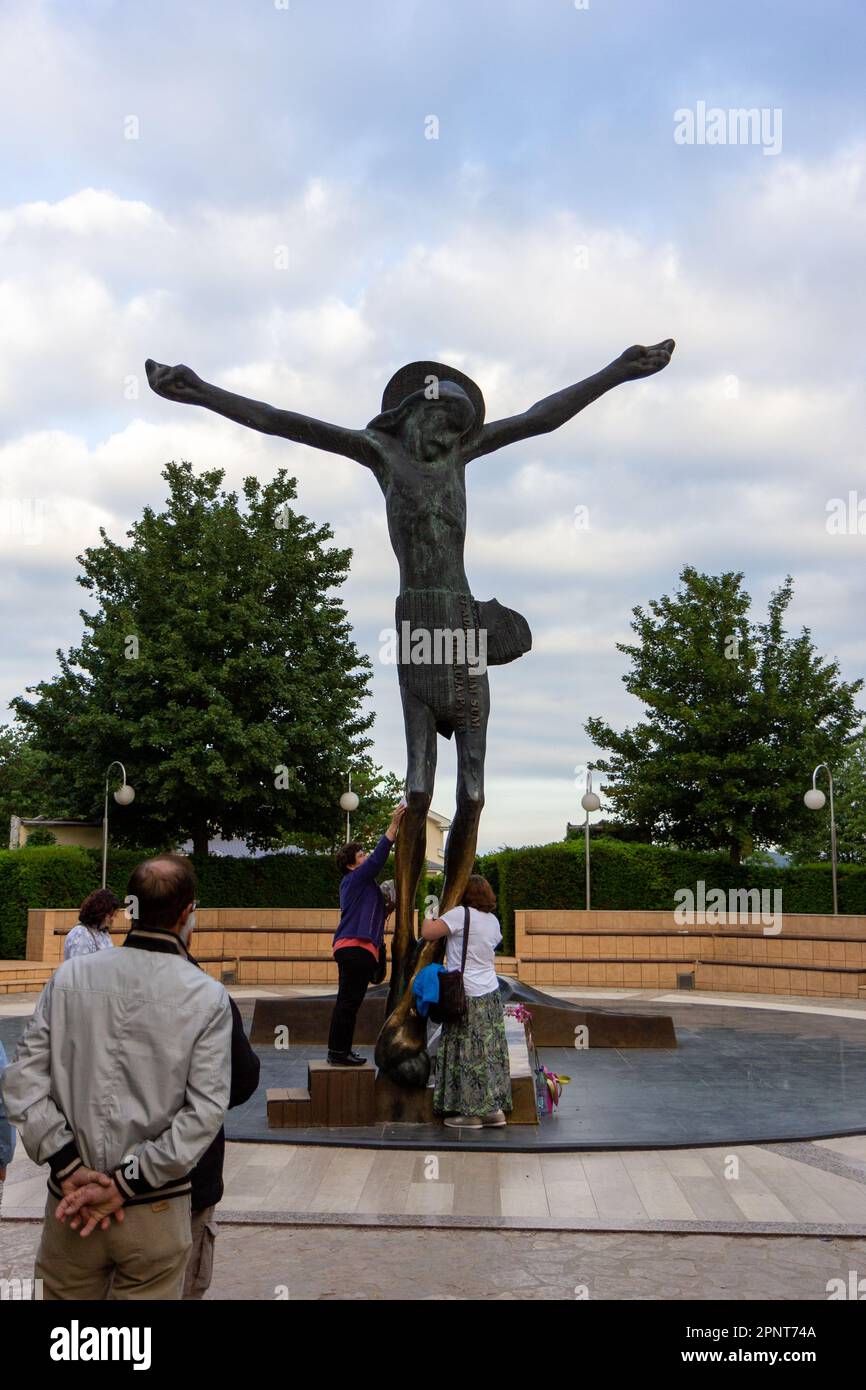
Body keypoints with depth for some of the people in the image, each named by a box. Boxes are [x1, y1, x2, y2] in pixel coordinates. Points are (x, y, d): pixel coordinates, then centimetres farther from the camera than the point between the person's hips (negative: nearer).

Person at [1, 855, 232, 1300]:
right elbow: (205, 1110, -13)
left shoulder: (69, 976, -2)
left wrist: (68, 1168, -7)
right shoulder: (208, 997, -7)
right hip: (155, 1213, -2)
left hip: (70, 1197, 2)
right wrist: (127, 1184, -11)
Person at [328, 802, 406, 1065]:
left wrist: (387, 910, 14)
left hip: (354, 950, 11)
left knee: (348, 1003, 12)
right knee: (348, 1002, -9)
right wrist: (394, 825, -16)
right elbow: (378, 858, -15)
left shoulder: (363, 884, 25)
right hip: (355, 948, -11)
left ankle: (339, 1051, 16)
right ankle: (338, 1051, -9)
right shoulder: (355, 879, -4)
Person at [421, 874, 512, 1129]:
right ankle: (495, 1108, 11)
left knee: (469, 1054, -3)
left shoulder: (461, 914, -12)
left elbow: (427, 933, -15)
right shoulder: (493, 921, 10)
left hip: (467, 995, -7)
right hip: (491, 993, 7)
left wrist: (429, 915, 4)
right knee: (491, 1051, 9)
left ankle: (472, 1112, 0)